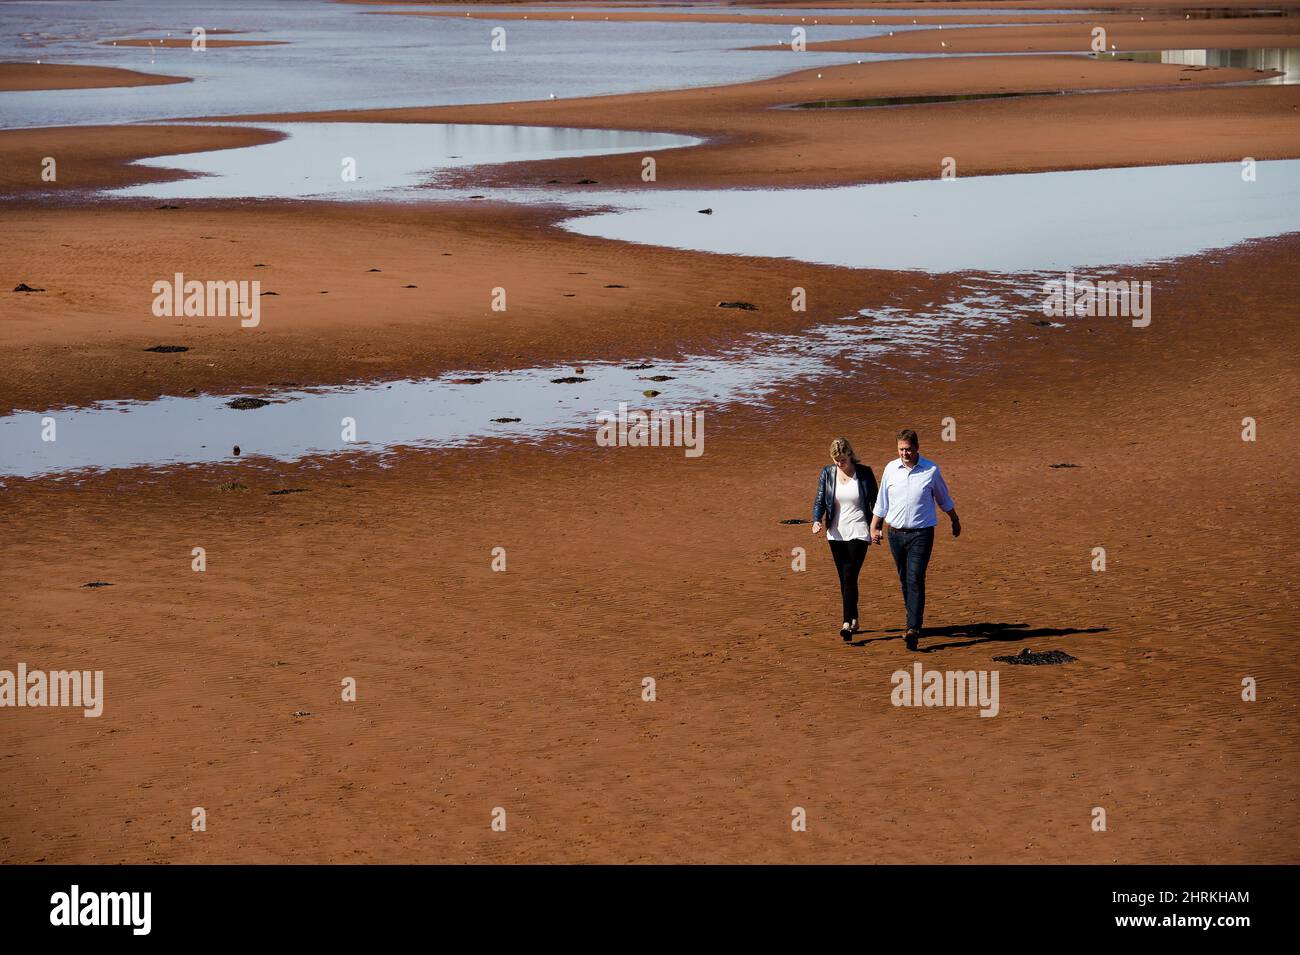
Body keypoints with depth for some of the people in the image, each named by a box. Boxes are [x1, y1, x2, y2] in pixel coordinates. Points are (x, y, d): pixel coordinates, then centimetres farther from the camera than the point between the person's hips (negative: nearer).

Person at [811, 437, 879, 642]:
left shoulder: (864, 473, -6)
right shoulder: (827, 473, 1)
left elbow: (875, 502, 3)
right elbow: (819, 500, 3)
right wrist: (817, 521, -15)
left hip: (858, 533, -4)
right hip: (836, 533, 4)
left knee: (850, 576, -13)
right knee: (844, 579, 9)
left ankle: (847, 624, -17)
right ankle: (854, 619, 22)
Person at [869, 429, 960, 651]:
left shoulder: (931, 470, -3)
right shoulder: (890, 469, 3)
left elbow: (944, 499, 13)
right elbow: (881, 501, 11)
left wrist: (955, 521, 24)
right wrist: (874, 527, 7)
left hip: (921, 534, -3)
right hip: (896, 533, 3)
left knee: (915, 579, -13)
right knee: (904, 580, 12)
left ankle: (913, 629, -20)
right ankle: (913, 619, 29)